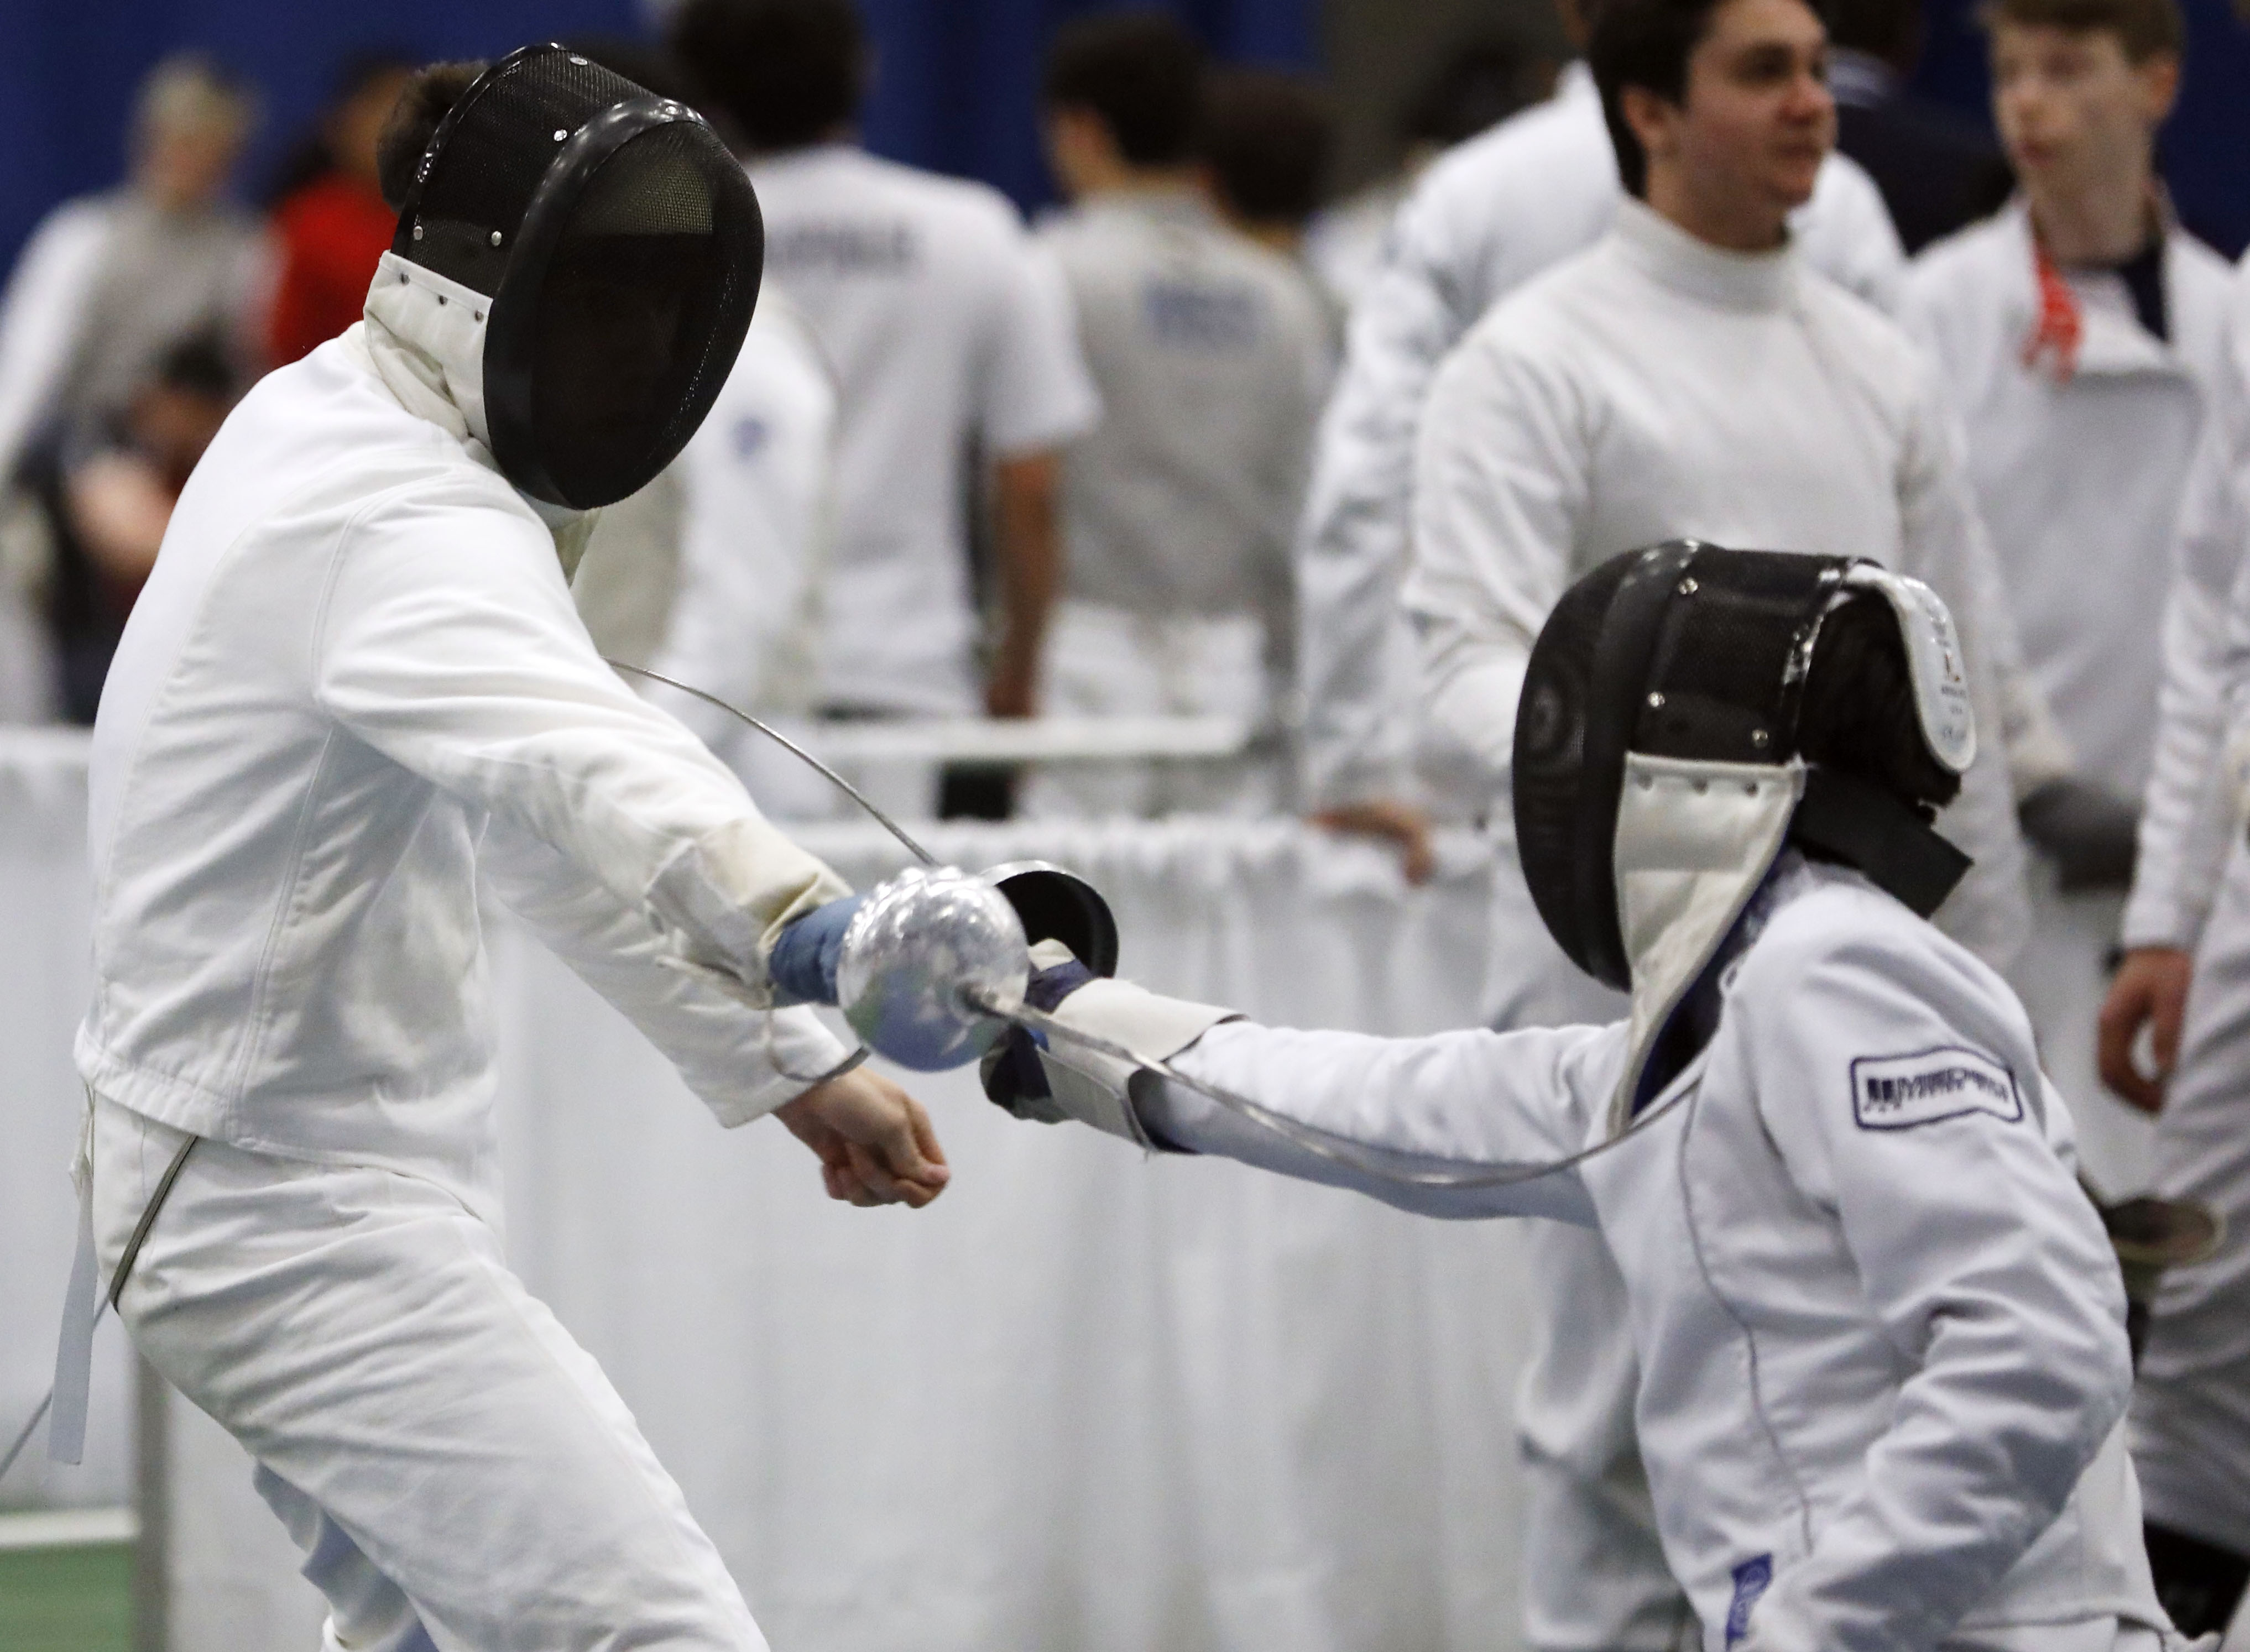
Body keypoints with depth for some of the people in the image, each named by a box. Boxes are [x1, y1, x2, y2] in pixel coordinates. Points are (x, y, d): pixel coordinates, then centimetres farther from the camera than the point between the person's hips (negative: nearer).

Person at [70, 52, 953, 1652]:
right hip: (306, 1218, -11)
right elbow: (605, 795, -46)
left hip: (242, 1169, 11)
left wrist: (794, 1060, 7)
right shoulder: (397, 529, -25)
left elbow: (537, 824, 13)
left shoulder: (318, 428, 7)